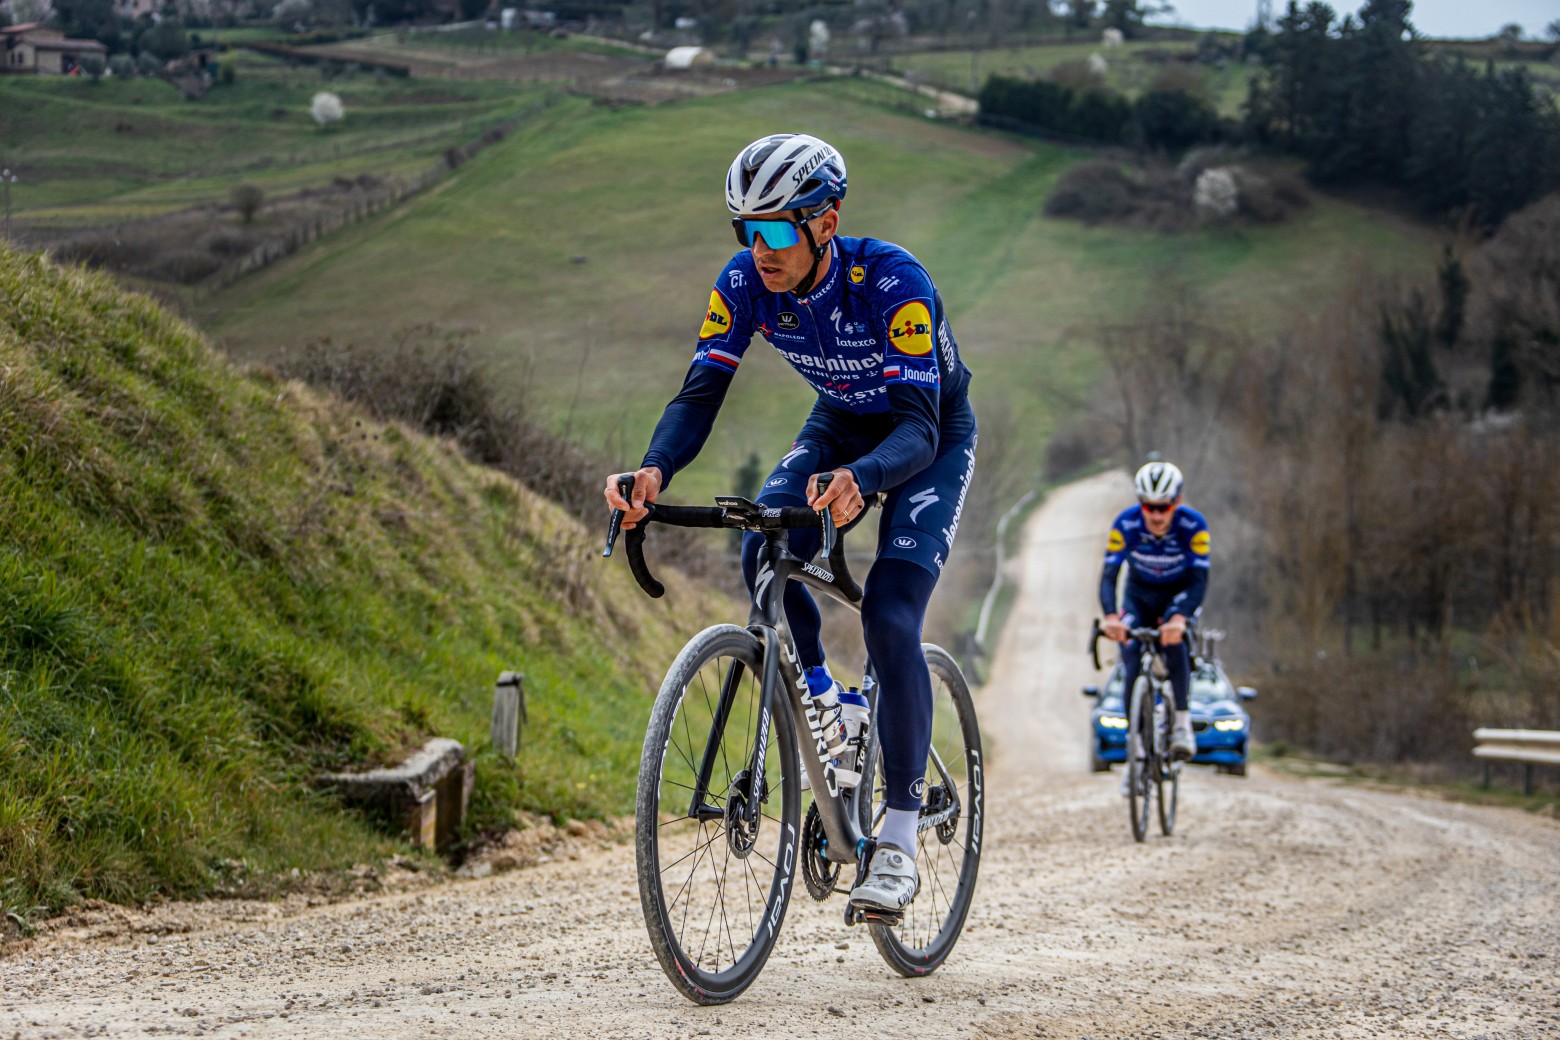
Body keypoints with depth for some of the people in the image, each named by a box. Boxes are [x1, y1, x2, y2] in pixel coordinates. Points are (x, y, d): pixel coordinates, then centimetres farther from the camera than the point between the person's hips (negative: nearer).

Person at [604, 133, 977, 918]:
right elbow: (699, 394, -25)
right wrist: (653, 470, -47)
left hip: (933, 435, -5)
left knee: (889, 618, -21)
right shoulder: (746, 283, -22)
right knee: (763, 553, -24)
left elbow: (918, 426, -42)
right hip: (841, 423, 5)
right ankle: (818, 696, 5)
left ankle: (899, 842, -16)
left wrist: (859, 481, -64)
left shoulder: (892, 282, -36)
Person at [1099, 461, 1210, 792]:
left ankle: (1182, 722, -24)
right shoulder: (1125, 525, -26)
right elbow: (1109, 575, -30)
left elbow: (1199, 579, -34)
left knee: (1175, 640, -33)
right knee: (1132, 668, -14)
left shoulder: (1193, 526, -28)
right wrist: (1110, 616, -50)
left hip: (1179, 594, -1)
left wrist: (1180, 618, -52)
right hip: (1139, 594, 1)